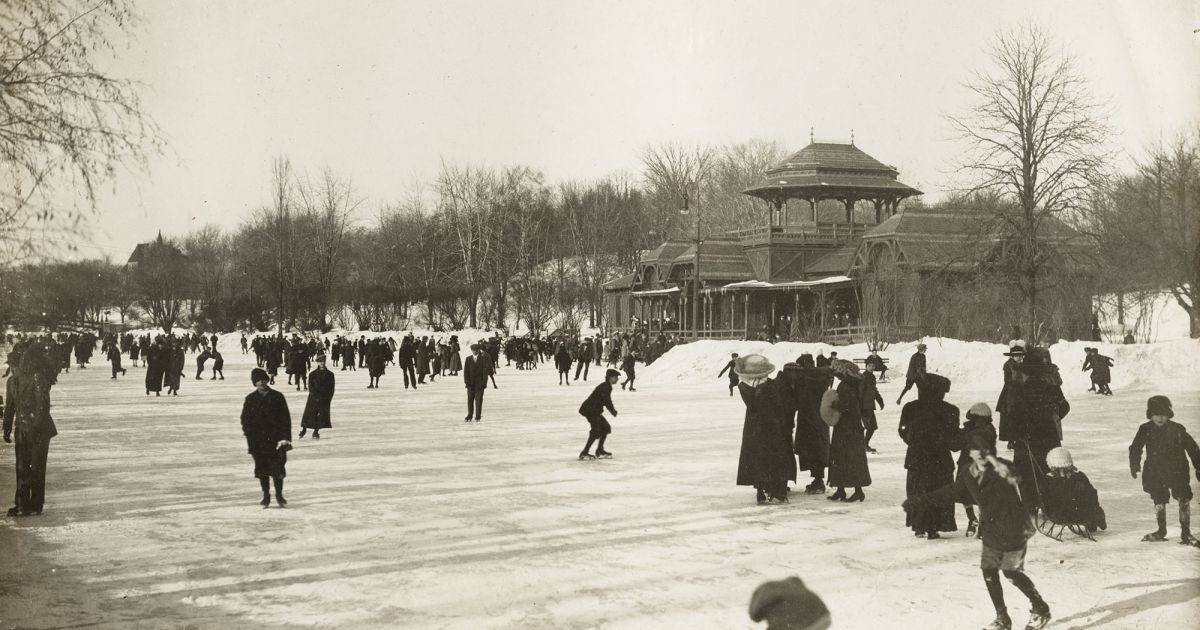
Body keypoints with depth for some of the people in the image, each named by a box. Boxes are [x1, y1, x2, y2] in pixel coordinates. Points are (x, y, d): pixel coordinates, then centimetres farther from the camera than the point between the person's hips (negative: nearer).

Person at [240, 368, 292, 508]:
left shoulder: (277, 397, 1)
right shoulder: (250, 399, 3)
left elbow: (285, 418, 1)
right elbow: (245, 420, 4)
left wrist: (285, 437, -6)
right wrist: (249, 436, -6)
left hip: (276, 439, -1)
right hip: (258, 442, 1)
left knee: (278, 468, -2)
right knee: (262, 469, 5)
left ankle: (279, 494, 14)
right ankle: (266, 495, 18)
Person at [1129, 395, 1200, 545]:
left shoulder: (1178, 430, -8)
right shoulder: (1145, 430, -5)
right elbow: (1135, 448, 6)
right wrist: (1134, 465, -4)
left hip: (1177, 472, -1)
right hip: (1155, 473, 1)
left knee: (1184, 500, -7)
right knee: (1159, 502, 10)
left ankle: (1185, 534, 3)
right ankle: (1161, 531, 26)